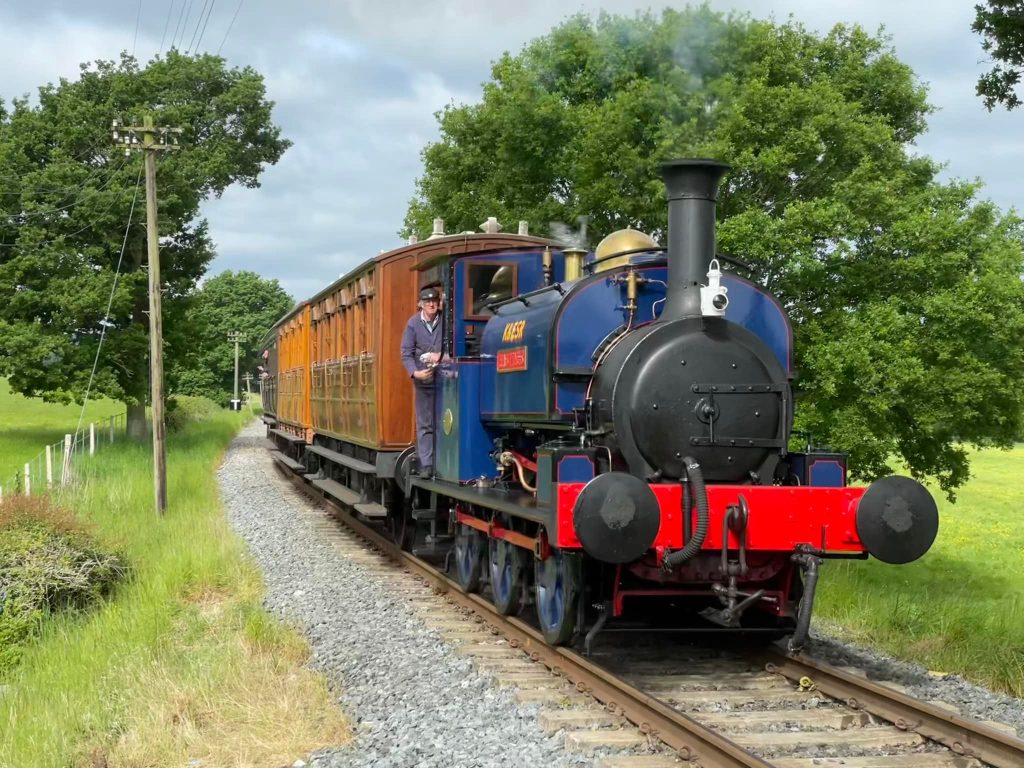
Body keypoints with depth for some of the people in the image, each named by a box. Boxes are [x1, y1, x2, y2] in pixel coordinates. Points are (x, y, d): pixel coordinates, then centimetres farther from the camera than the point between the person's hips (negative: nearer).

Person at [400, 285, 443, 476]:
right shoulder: (413, 323, -1)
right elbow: (406, 353, -1)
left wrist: (441, 355, -16)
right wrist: (415, 373, -16)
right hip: (423, 380, 1)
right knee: (424, 424, 3)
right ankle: (426, 464, 5)